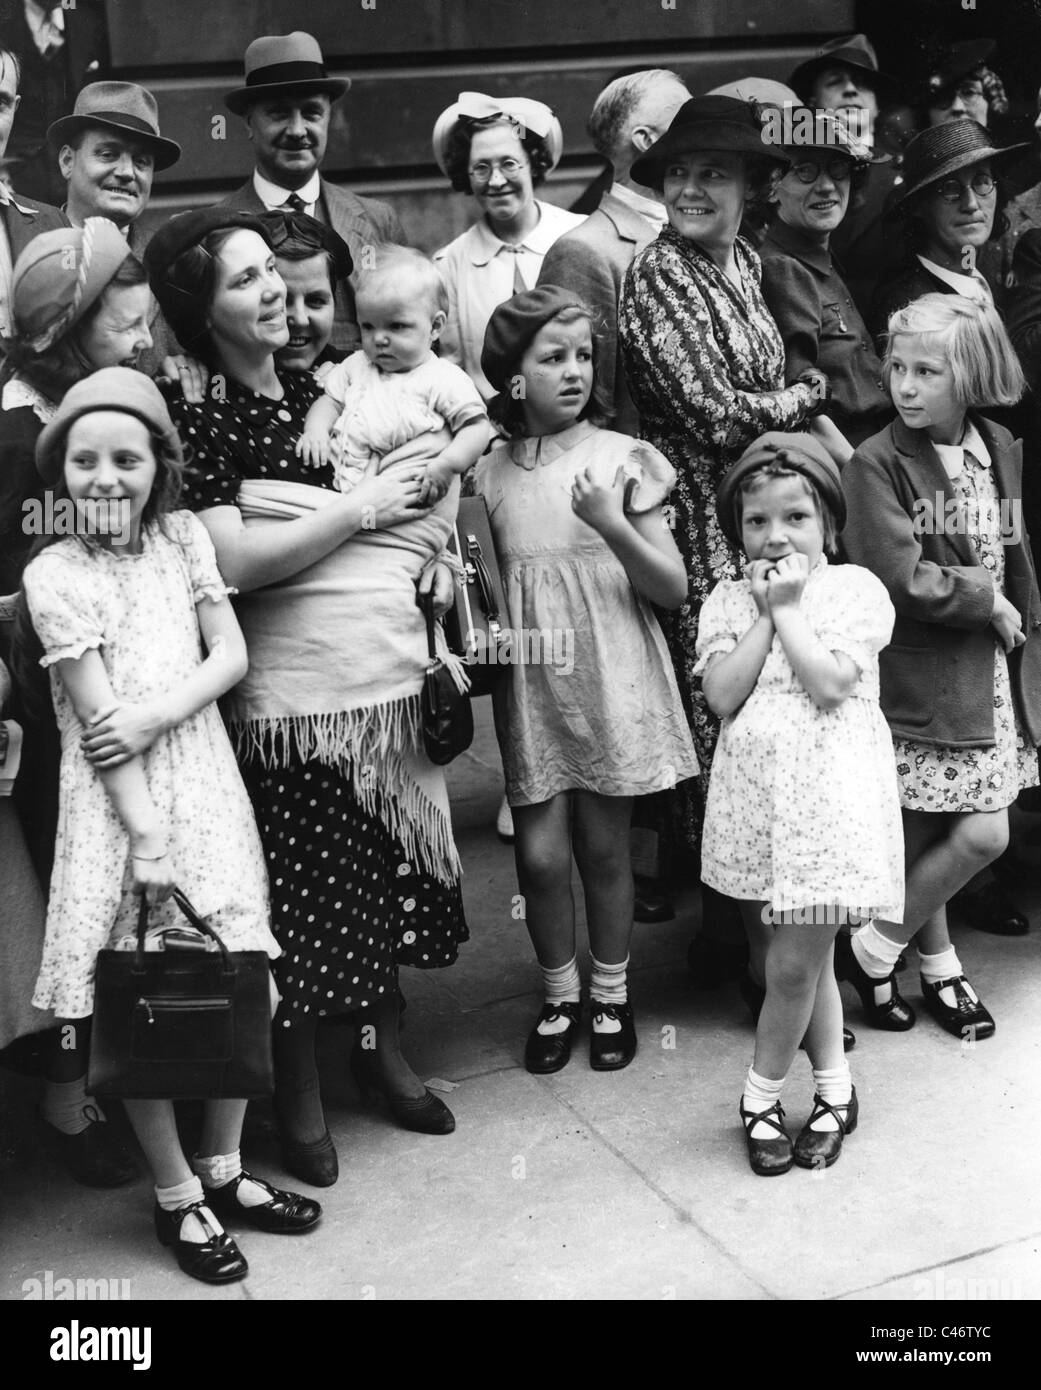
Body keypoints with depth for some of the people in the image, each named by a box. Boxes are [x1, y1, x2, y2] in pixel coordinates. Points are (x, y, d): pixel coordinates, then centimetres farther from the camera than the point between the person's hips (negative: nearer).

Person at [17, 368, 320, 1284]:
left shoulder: (183, 537, 5)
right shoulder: (53, 574, -7)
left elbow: (232, 655, 2)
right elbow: (100, 720, -12)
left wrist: (159, 711, -15)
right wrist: (147, 838, -16)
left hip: (205, 781, 4)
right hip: (117, 801, -4)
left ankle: (224, 1171, 27)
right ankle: (177, 1194, 21)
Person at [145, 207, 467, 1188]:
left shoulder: (320, 394, 11)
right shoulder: (199, 421, -7)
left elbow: (411, 494, 24)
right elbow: (233, 561, -19)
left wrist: (430, 544, 2)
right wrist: (360, 509, -13)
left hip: (394, 679, 6)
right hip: (295, 698, -6)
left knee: (389, 879, 15)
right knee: (304, 897, 4)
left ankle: (384, 1052, 34)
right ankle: (299, 1098, 22)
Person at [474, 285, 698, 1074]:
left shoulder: (623, 458, -3)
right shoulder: (489, 475, 3)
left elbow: (673, 588, -6)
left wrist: (611, 525, -20)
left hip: (611, 682, -1)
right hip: (531, 687, 1)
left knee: (603, 846, 8)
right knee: (541, 852, -1)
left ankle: (611, 996, 29)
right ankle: (559, 996, 24)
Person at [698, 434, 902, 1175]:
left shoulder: (854, 588, -3)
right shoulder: (728, 601, 7)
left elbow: (831, 683, -17)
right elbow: (722, 696, -7)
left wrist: (790, 606, -10)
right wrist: (767, 611, -7)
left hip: (825, 795, -4)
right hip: (756, 794, 4)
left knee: (792, 965, -4)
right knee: (805, 958, 14)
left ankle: (762, 1096, 16)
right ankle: (835, 1086, 31)